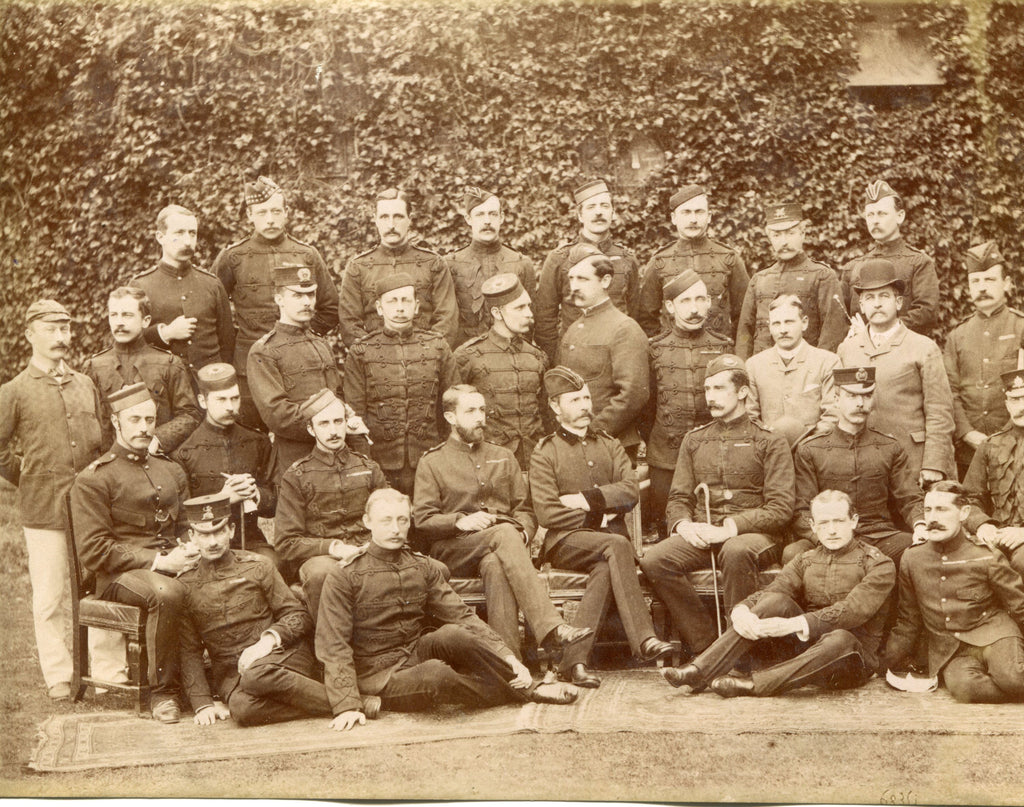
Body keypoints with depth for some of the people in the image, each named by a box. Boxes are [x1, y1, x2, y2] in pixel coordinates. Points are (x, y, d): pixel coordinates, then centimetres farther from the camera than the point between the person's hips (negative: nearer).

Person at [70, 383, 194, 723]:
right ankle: (163, 692, -23)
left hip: (173, 566, 5)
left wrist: (188, 553, 0)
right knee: (166, 592, -39)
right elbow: (94, 551, -8)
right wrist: (158, 562, -16)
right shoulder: (93, 480, 0)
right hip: (121, 576, -5)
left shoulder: (171, 471, 20)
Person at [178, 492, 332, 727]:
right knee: (242, 709, -34)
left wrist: (269, 639, -16)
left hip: (280, 656, -1)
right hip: (230, 671, 1)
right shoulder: (185, 587, 9)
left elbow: (298, 616, 5)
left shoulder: (257, 567, 6)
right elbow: (188, 652, 7)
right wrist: (202, 704, -6)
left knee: (256, 676, -37)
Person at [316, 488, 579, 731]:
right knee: (435, 673, -35)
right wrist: (347, 705, -23)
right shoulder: (344, 576, -7)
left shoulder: (422, 568, 7)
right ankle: (521, 691, -16)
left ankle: (526, 685, -15)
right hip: (379, 677, -4)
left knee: (453, 635, -29)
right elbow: (333, 647, -10)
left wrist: (506, 657, -12)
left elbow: (461, 616, 1)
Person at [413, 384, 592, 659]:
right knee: (504, 534, -36)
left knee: (496, 565, -38)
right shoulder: (432, 462, 14)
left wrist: (522, 532, -6)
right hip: (454, 550, -3)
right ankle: (551, 628, -50)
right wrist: (461, 522, -14)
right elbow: (422, 519, 3)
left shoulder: (503, 457, 25)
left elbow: (525, 510, 17)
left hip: (501, 546, 3)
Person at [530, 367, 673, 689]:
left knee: (604, 569, -33)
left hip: (609, 537, 3)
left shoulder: (610, 445, 20)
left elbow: (631, 492, 3)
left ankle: (575, 660, -37)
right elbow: (547, 514, -5)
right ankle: (643, 640, -39)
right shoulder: (544, 453, 7)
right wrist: (597, 517, -5)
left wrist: (586, 500, -8)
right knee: (617, 545, -34)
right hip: (566, 540, -3)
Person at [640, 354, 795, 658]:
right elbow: (678, 498, 18)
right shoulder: (694, 441, 19)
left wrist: (730, 527, -16)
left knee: (735, 552, -40)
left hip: (754, 535, -4)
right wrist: (684, 524, -6)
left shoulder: (770, 442, 5)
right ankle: (706, 647, -17)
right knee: (653, 561, -25)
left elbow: (780, 509, -4)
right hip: (701, 535, 4)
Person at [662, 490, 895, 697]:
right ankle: (700, 671, -30)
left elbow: (852, 611, -19)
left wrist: (793, 624, -30)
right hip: (805, 645, 4)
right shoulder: (805, 561, 12)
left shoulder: (879, 565, -3)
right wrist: (741, 611, -26)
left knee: (839, 639, -39)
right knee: (776, 601, -21)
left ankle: (752, 684, -42)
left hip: (854, 658, -4)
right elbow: (769, 591, -2)